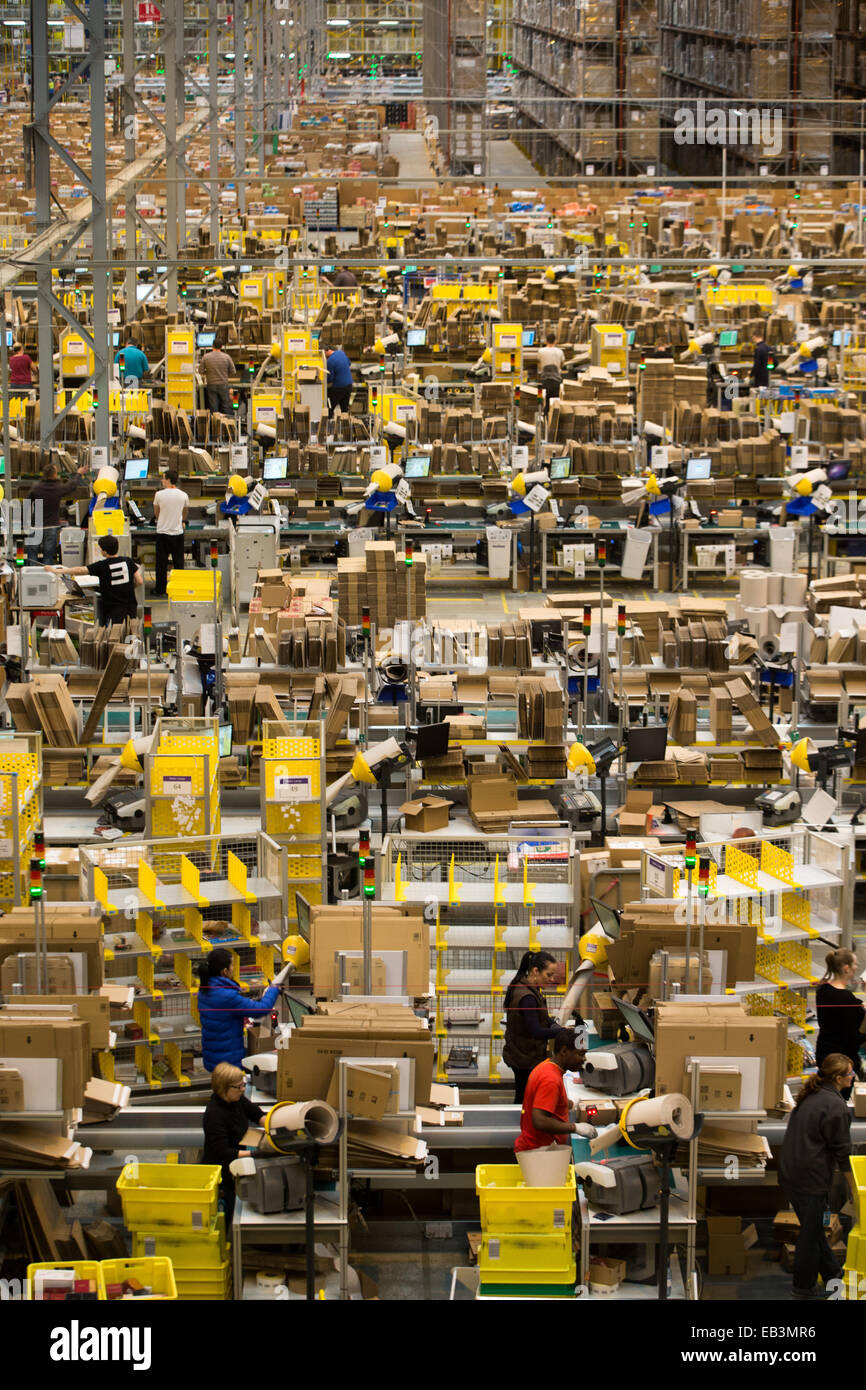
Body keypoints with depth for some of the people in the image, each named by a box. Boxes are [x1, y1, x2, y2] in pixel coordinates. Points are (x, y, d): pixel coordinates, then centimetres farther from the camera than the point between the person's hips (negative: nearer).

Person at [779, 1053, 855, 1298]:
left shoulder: (809, 1098, 9)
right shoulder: (835, 1106, -17)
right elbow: (842, 1151, -13)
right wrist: (853, 1187, -4)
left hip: (789, 1174, 9)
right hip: (811, 1178, -9)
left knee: (812, 1226, 19)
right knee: (810, 1232, 5)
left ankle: (832, 1274, 34)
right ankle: (804, 1288, 15)